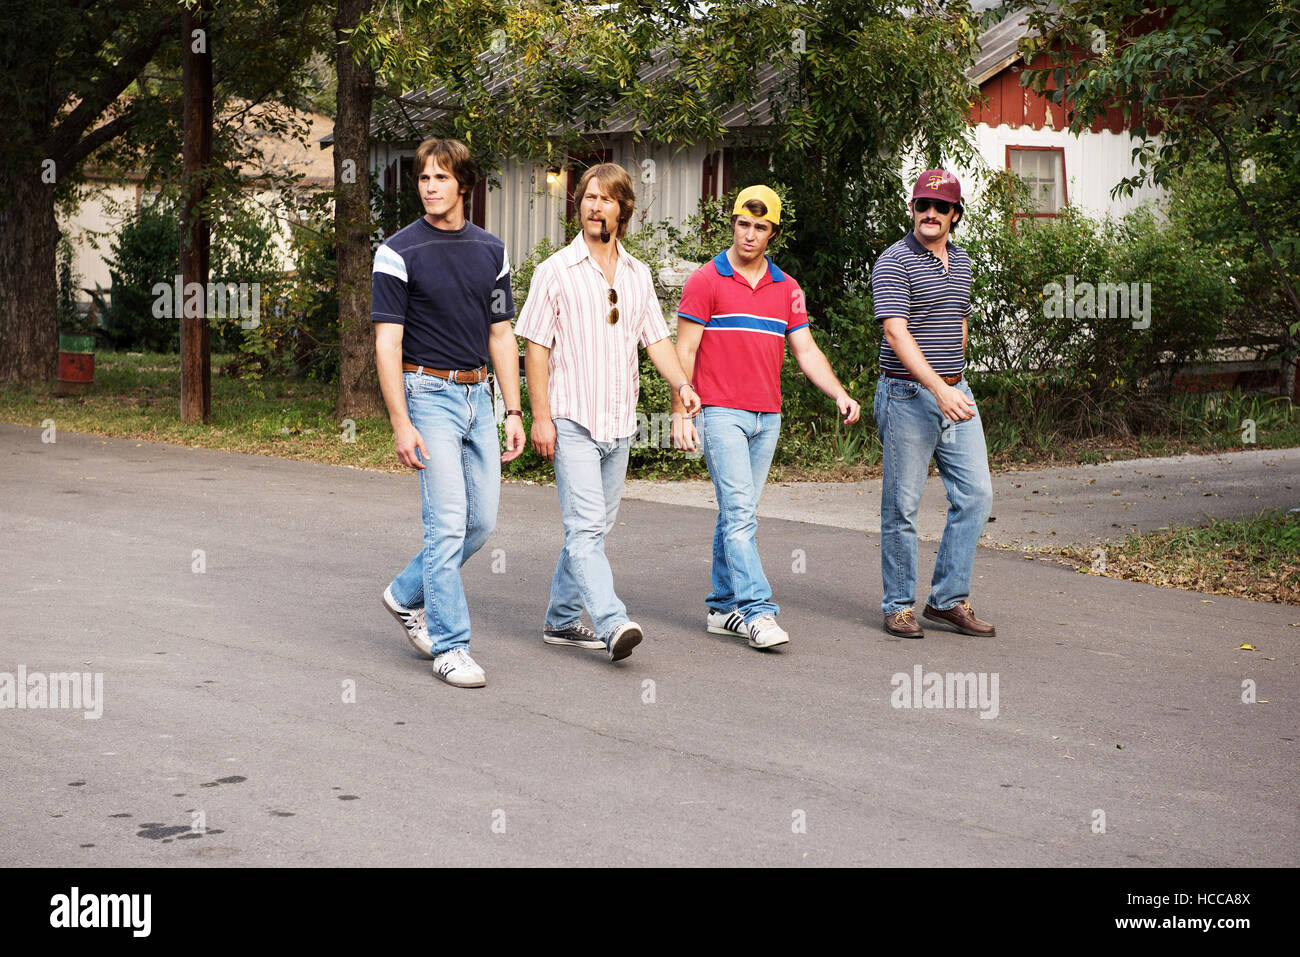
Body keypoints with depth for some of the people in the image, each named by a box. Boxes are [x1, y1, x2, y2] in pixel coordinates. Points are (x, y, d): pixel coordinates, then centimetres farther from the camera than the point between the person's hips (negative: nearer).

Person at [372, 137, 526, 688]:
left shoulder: (491, 251, 9)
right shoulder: (399, 252, -7)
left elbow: (500, 335, 14)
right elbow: (387, 342, -10)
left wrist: (514, 411, 7)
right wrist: (401, 424, -16)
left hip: (478, 395, 6)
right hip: (429, 394, -6)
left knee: (482, 522, 7)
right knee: (448, 523, -9)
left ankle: (407, 596, 28)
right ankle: (450, 645, -2)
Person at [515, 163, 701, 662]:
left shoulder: (637, 274, 12)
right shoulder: (556, 270, -2)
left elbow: (656, 339, 13)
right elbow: (536, 346, -3)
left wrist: (682, 383, -7)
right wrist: (540, 415, -10)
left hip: (619, 423, 6)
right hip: (572, 420, -6)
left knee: (593, 528, 11)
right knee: (585, 527, -14)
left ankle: (561, 619, 21)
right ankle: (612, 624, -23)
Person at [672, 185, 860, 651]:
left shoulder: (787, 289, 13)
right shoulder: (705, 281, -1)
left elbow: (806, 351, 11)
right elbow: (685, 351, -3)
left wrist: (839, 393, -4)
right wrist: (680, 412, -10)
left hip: (767, 418, 5)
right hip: (721, 414, -5)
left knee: (738, 514, 9)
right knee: (740, 512, -12)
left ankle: (723, 607, 17)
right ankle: (758, 611, -15)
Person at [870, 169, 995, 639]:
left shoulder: (961, 262, 14)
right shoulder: (894, 262, -10)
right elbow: (897, 334, -21)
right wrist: (938, 388, -31)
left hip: (956, 392, 7)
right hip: (907, 396, -7)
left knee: (975, 494, 2)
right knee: (901, 506, 0)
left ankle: (949, 599, 11)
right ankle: (899, 606, 11)